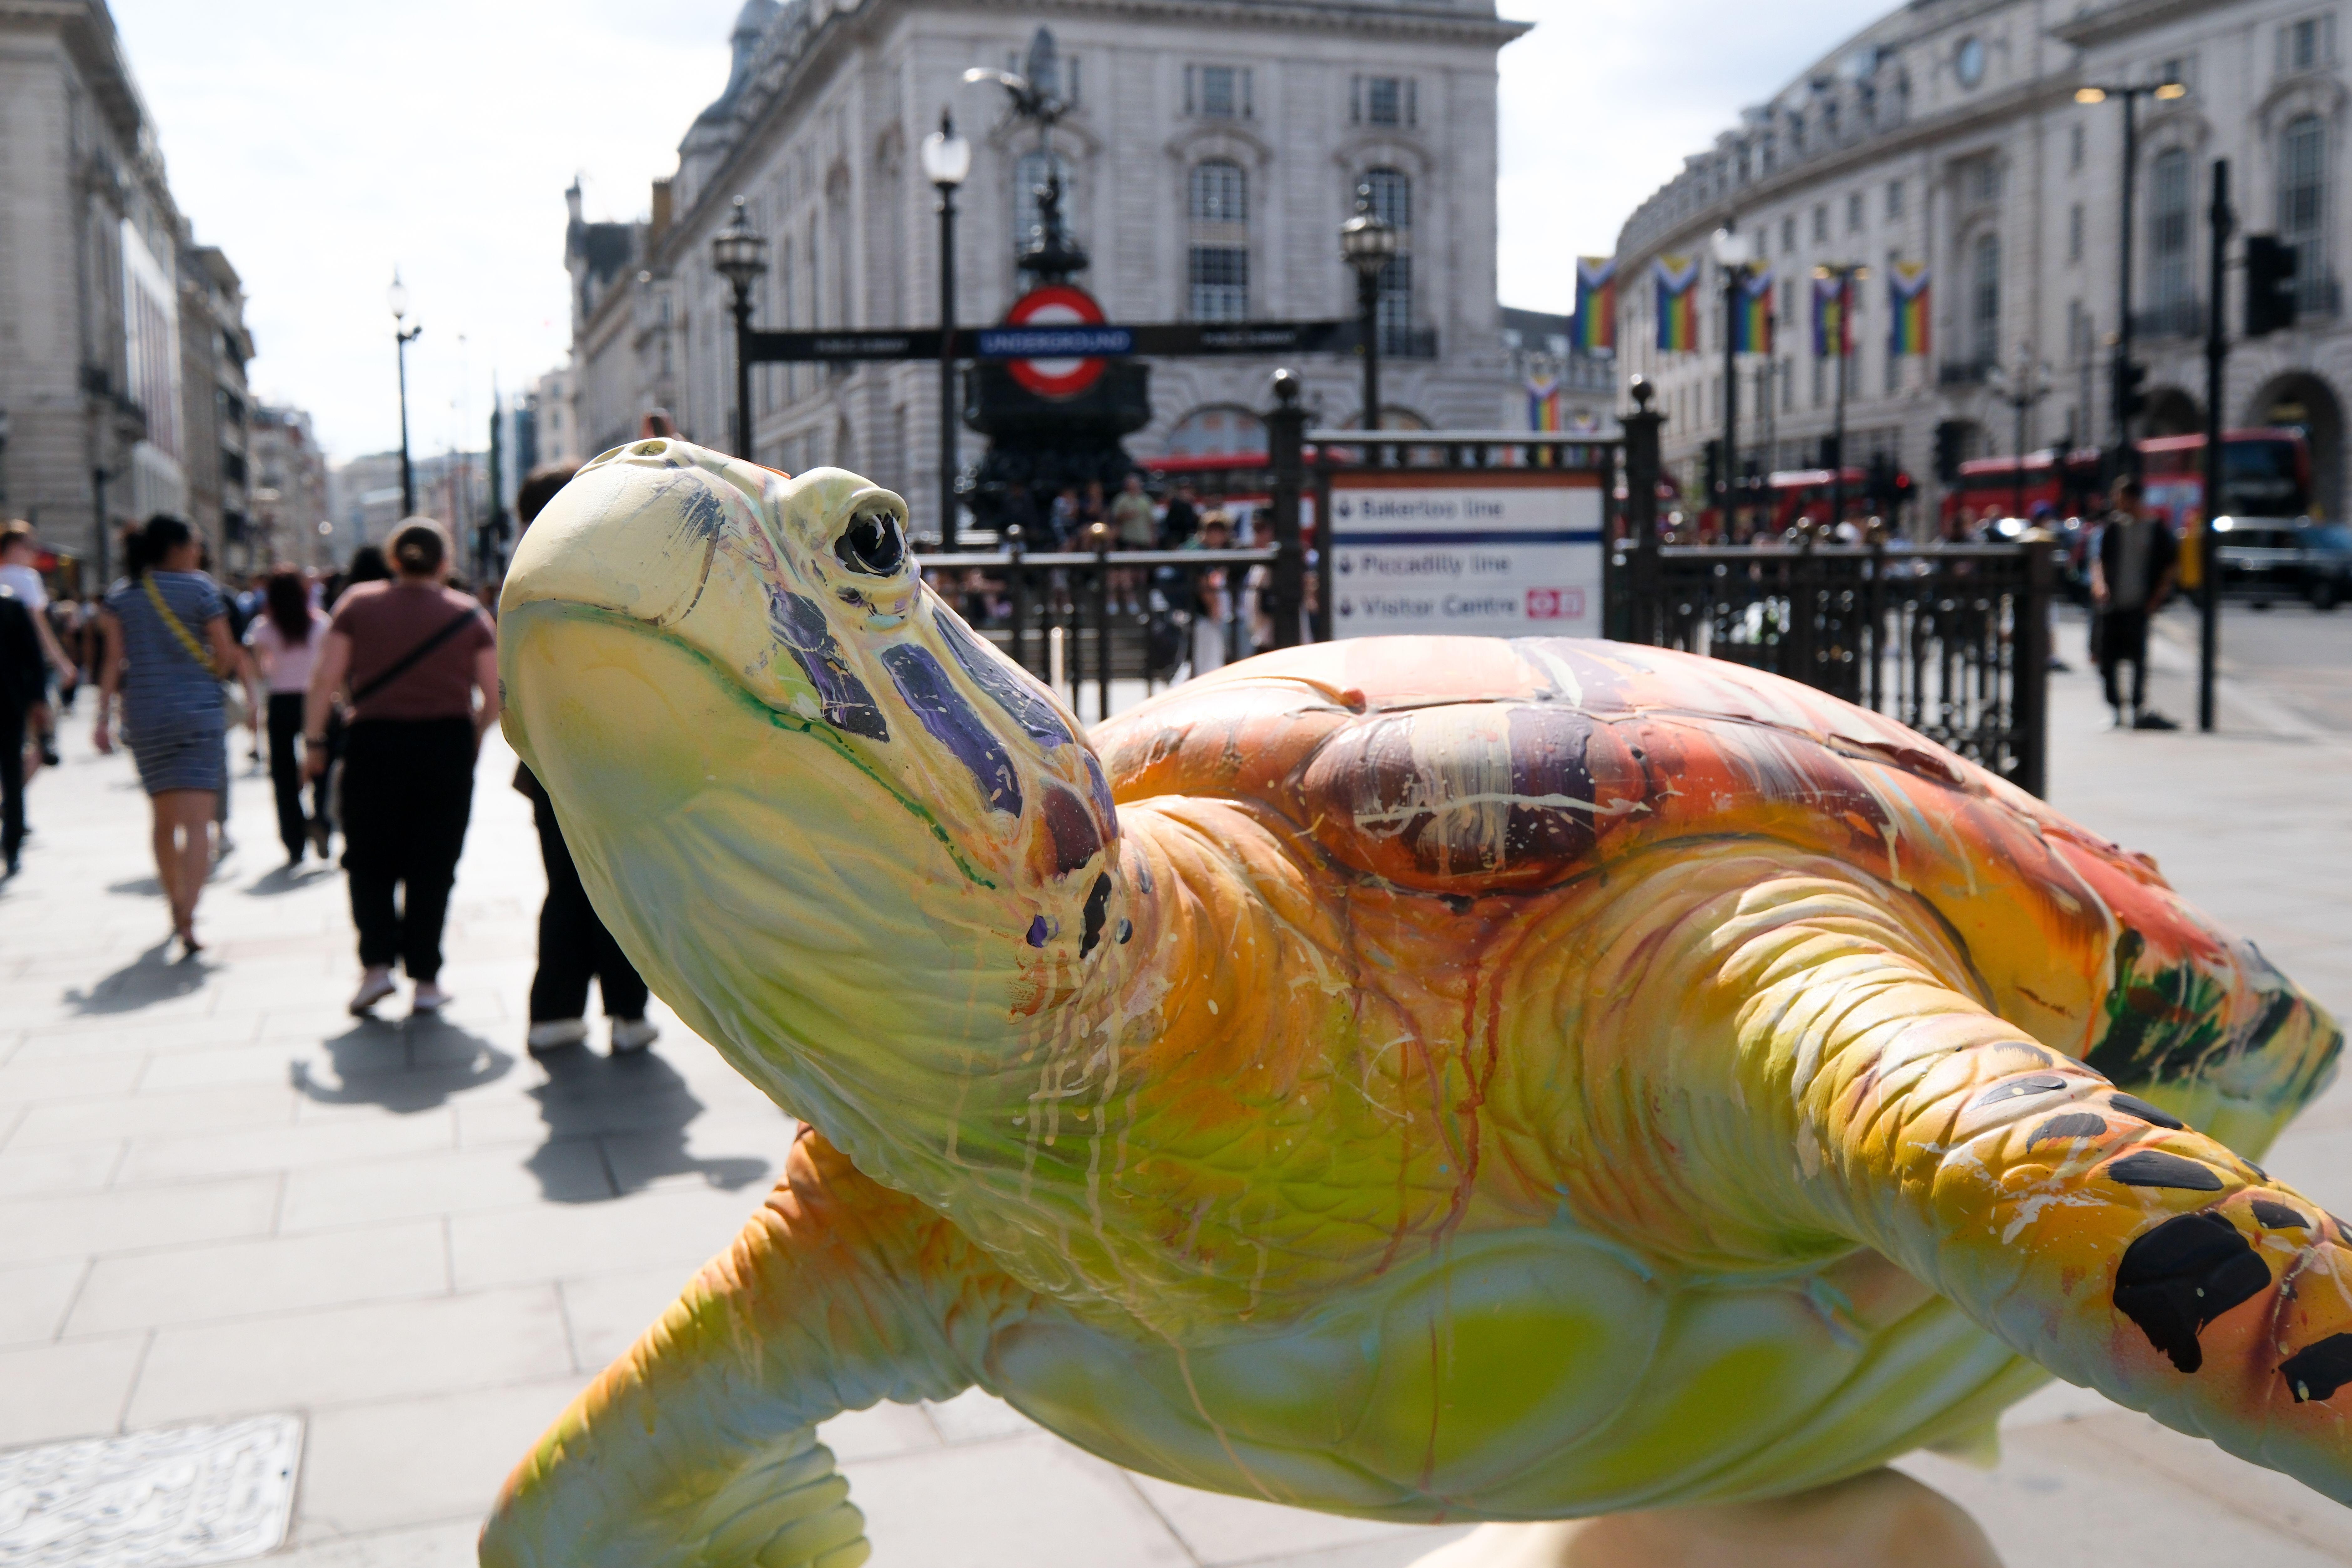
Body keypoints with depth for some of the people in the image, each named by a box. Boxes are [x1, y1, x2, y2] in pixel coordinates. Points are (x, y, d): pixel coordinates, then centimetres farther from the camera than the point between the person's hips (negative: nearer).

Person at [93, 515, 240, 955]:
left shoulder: (121, 595, 7)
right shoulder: (201, 589, -4)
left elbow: (113, 659, 2)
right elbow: (226, 656, -5)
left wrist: (104, 717, 2)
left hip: (144, 717, 4)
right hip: (198, 713, -4)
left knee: (164, 820, 18)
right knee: (197, 822, -8)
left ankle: (175, 907, 31)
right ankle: (187, 920, -20)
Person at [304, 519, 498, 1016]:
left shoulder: (358, 603, 3)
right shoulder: (471, 615, 3)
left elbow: (325, 680, -4)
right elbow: (495, 696, -1)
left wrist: (314, 742, 3)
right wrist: (473, 735, 15)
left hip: (374, 742, 0)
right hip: (448, 745, 0)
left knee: (369, 862, 13)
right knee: (432, 867, 7)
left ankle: (376, 964, -1)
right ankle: (426, 981, 8)